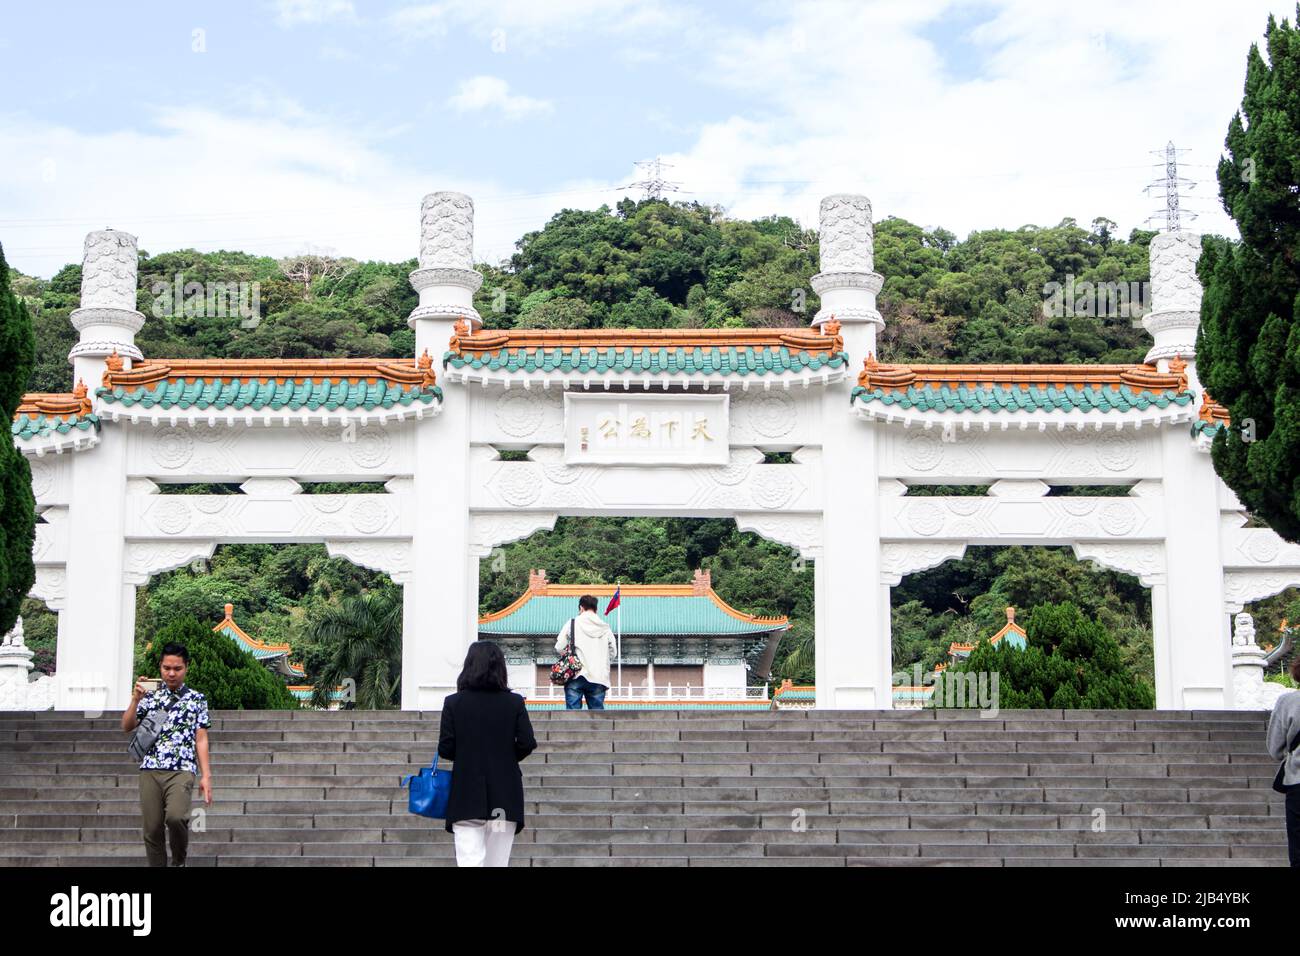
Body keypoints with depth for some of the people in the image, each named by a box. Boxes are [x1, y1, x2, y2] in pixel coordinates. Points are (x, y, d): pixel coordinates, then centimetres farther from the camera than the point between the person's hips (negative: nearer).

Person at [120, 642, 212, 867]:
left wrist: (206, 776, -2)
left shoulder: (197, 699, 8)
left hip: (182, 770, -3)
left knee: (176, 816, -25)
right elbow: (127, 727, 8)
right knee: (152, 829, 1)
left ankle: (178, 861, 1)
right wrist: (135, 699, -6)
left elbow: (201, 740, 6)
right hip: (150, 770, 3)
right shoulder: (149, 696, 14)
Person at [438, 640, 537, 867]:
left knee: (470, 861, -5)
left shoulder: (453, 703, -3)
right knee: (498, 863, 11)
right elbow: (527, 744, -6)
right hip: (505, 797, 2)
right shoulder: (514, 703, -2)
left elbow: (445, 749, -5)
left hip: (466, 797, -2)